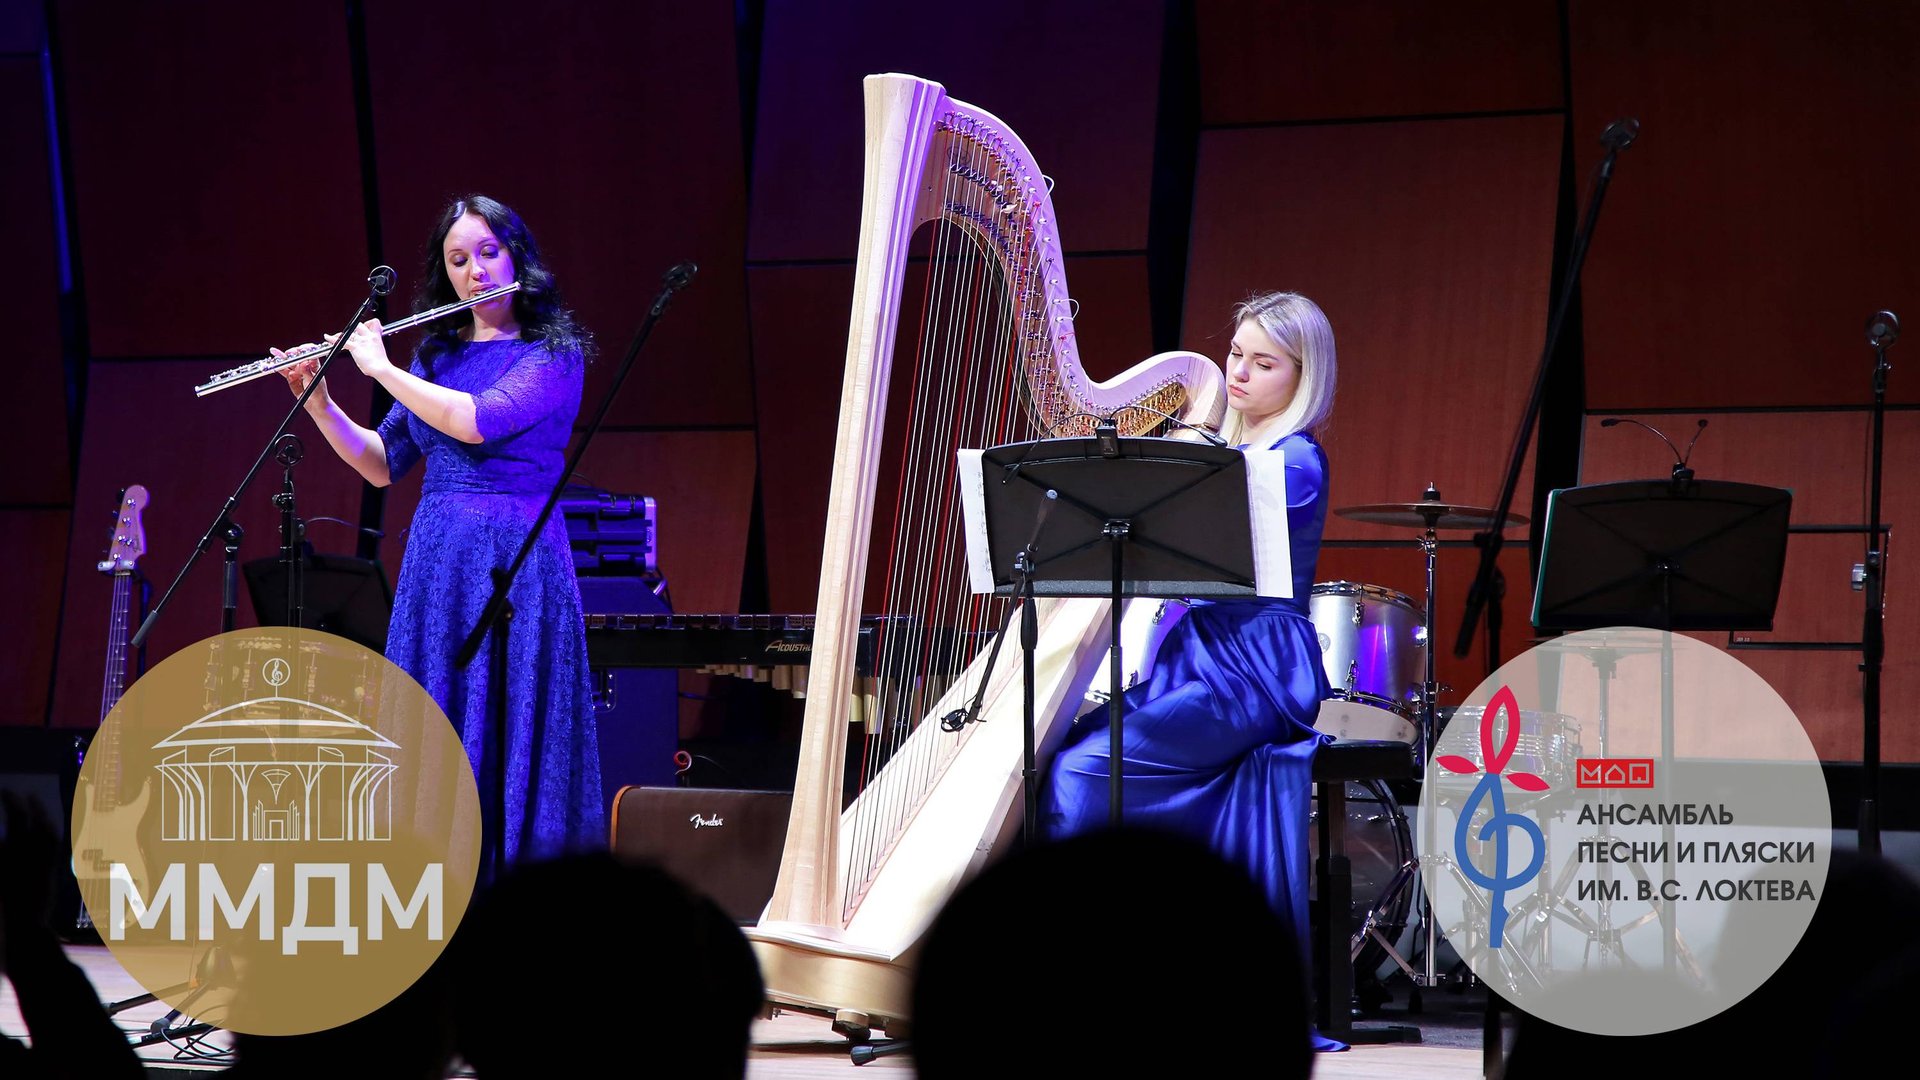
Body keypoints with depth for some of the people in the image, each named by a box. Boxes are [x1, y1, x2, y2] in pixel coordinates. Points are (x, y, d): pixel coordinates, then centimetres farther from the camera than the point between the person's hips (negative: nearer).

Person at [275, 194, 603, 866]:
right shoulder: (437, 353, 14)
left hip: (516, 566, -5)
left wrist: (381, 367, -10)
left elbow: (476, 420, -20)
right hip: (433, 566, 5)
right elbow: (381, 465, 16)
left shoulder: (555, 353, -4)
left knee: (512, 746, -7)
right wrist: (318, 404, 2)